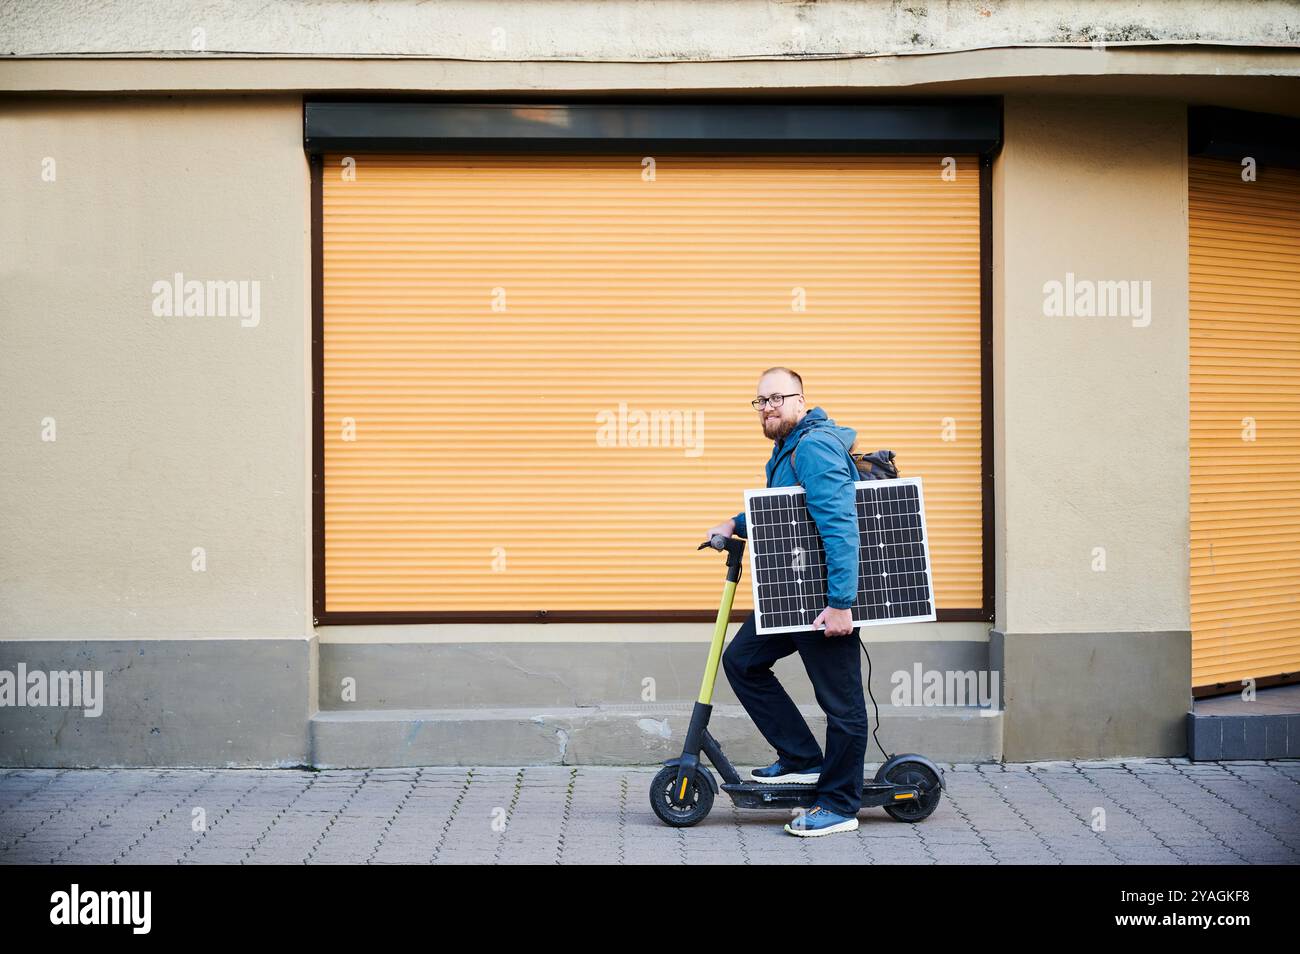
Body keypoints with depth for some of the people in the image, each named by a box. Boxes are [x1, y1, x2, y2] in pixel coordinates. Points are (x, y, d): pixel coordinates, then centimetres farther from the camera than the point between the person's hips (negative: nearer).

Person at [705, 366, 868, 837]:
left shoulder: (816, 448, -18)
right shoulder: (787, 450, 14)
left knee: (840, 700, 0)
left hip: (827, 596, -11)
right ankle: (801, 759, 18)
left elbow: (840, 528, -25)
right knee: (742, 660, 12)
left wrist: (840, 603, -29)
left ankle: (840, 806, 9)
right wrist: (736, 525, 17)